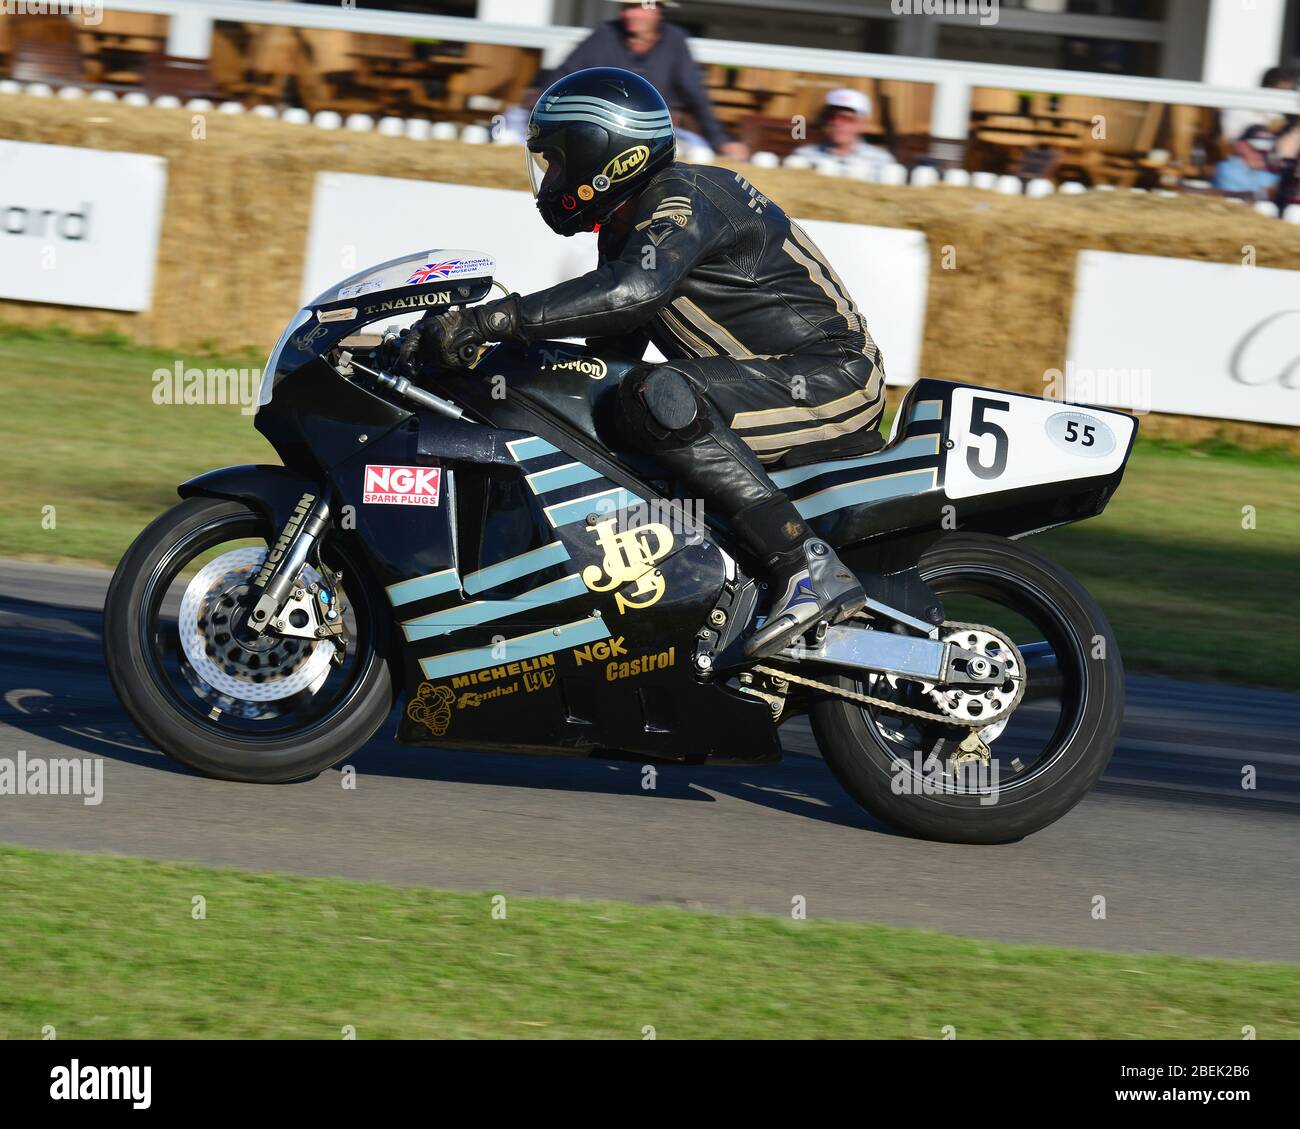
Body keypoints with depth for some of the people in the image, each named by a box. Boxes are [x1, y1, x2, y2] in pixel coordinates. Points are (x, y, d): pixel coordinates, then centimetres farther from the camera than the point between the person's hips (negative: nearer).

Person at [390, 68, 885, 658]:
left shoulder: (684, 195, -15)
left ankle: (808, 567, -34)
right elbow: (609, 350, 22)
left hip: (832, 376, -11)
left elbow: (632, 290, -35)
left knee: (661, 398, -31)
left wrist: (485, 320, -37)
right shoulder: (623, 232, 17)